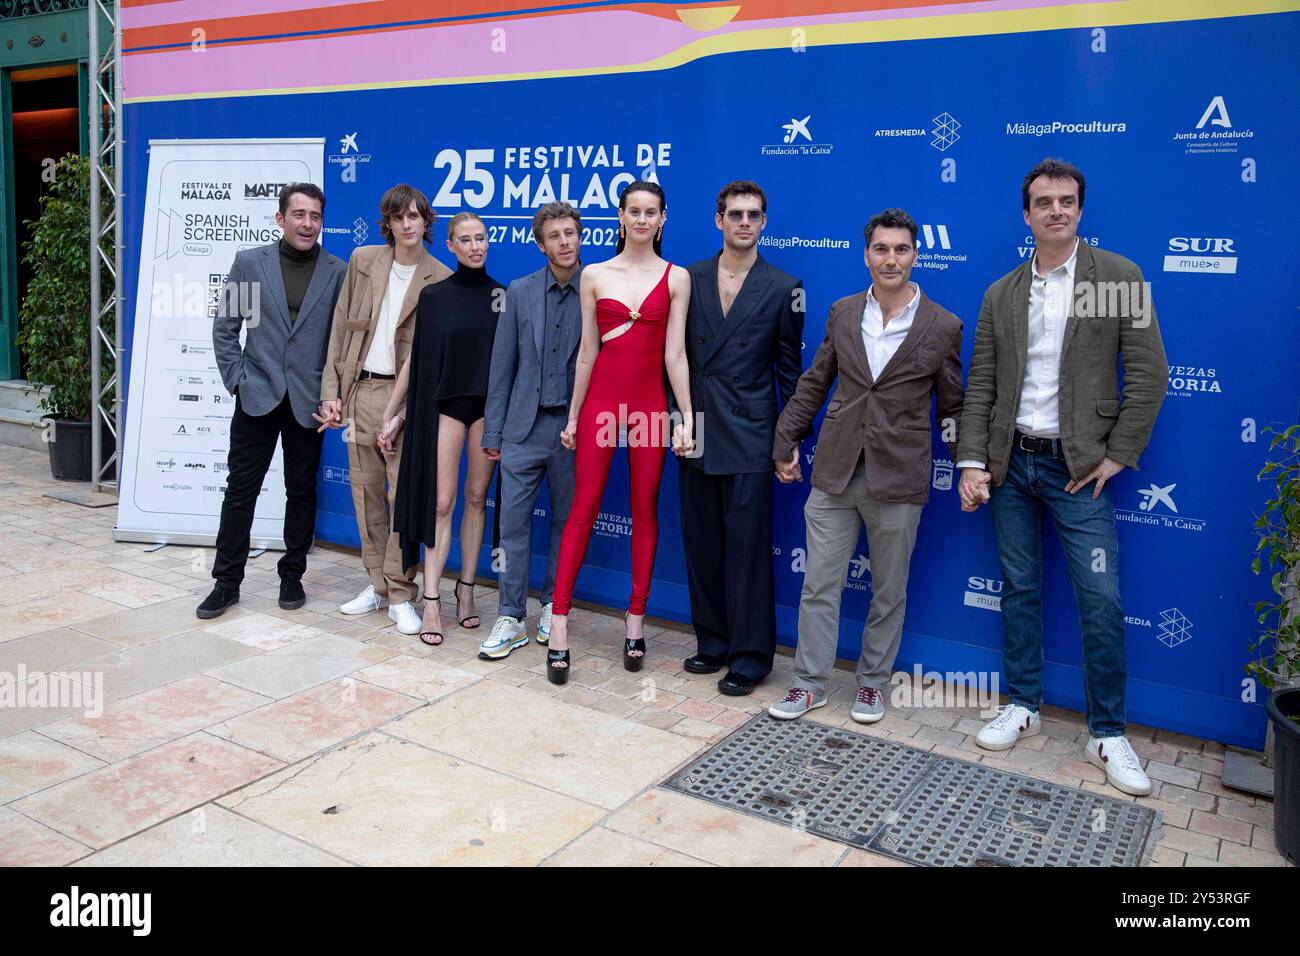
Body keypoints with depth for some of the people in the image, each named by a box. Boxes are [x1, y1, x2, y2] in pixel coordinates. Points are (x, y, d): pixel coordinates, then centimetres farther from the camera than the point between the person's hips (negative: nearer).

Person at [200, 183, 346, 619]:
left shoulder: (338, 272, 1)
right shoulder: (249, 262, 2)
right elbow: (225, 327, 5)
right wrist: (237, 380, -2)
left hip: (308, 400, 0)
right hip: (258, 397, 0)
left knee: (301, 491, 9)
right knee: (240, 489, 4)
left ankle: (292, 575, 23)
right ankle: (226, 581, 14)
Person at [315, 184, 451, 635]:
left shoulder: (441, 279, -1)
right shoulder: (363, 260, 8)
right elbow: (341, 327, 9)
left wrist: (404, 409, -9)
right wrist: (331, 390, 2)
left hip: (407, 396, -3)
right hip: (359, 391, 4)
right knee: (366, 491, 9)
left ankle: (401, 596, 4)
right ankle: (378, 584, 21)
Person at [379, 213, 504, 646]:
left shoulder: (502, 295, 5)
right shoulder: (434, 295, 2)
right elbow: (415, 358, 3)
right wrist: (392, 414, 1)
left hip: (489, 406, 1)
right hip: (445, 404, -1)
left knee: (476, 498, 7)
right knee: (440, 502, -4)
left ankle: (466, 591, 17)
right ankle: (431, 602, 0)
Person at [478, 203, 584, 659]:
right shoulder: (520, 292, 5)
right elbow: (503, 365, 6)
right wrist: (492, 431, 4)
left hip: (575, 427, -1)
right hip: (525, 426, 2)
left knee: (566, 523, 10)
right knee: (513, 522, 1)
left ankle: (553, 608, 26)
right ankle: (511, 618, 11)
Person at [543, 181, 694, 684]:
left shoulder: (676, 278, 3)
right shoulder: (594, 275, 4)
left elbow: (675, 353, 0)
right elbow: (587, 351, 5)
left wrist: (687, 416, -6)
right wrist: (573, 416, 6)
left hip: (650, 405, 0)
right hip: (601, 401, 0)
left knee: (645, 510, 7)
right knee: (583, 507, 0)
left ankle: (635, 621, 17)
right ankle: (559, 624, 3)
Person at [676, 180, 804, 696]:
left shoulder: (782, 288, 1)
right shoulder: (689, 279, 8)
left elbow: (789, 370, 3)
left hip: (749, 439, -3)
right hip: (695, 433, 4)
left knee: (747, 550, -1)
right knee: (701, 545, 10)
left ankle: (750, 655, 11)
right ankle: (713, 642, 25)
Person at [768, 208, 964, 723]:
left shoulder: (943, 326, -1)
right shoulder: (843, 313, 6)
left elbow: (951, 407, 5)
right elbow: (813, 384, 12)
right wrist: (786, 441, 12)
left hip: (897, 480, -2)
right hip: (835, 473, 2)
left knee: (889, 592, 11)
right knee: (818, 585, 6)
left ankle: (873, 682, 29)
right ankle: (810, 683, 20)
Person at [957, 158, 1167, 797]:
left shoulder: (1119, 277, -2)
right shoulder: (1001, 294, 8)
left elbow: (1148, 375, -6)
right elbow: (980, 386, 6)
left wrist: (1116, 456, -9)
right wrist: (971, 463, -3)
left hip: (1079, 467, -3)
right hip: (1011, 462, 3)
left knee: (1102, 601, -3)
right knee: (1019, 590, 11)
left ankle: (1107, 733, 12)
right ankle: (1022, 706, 26)